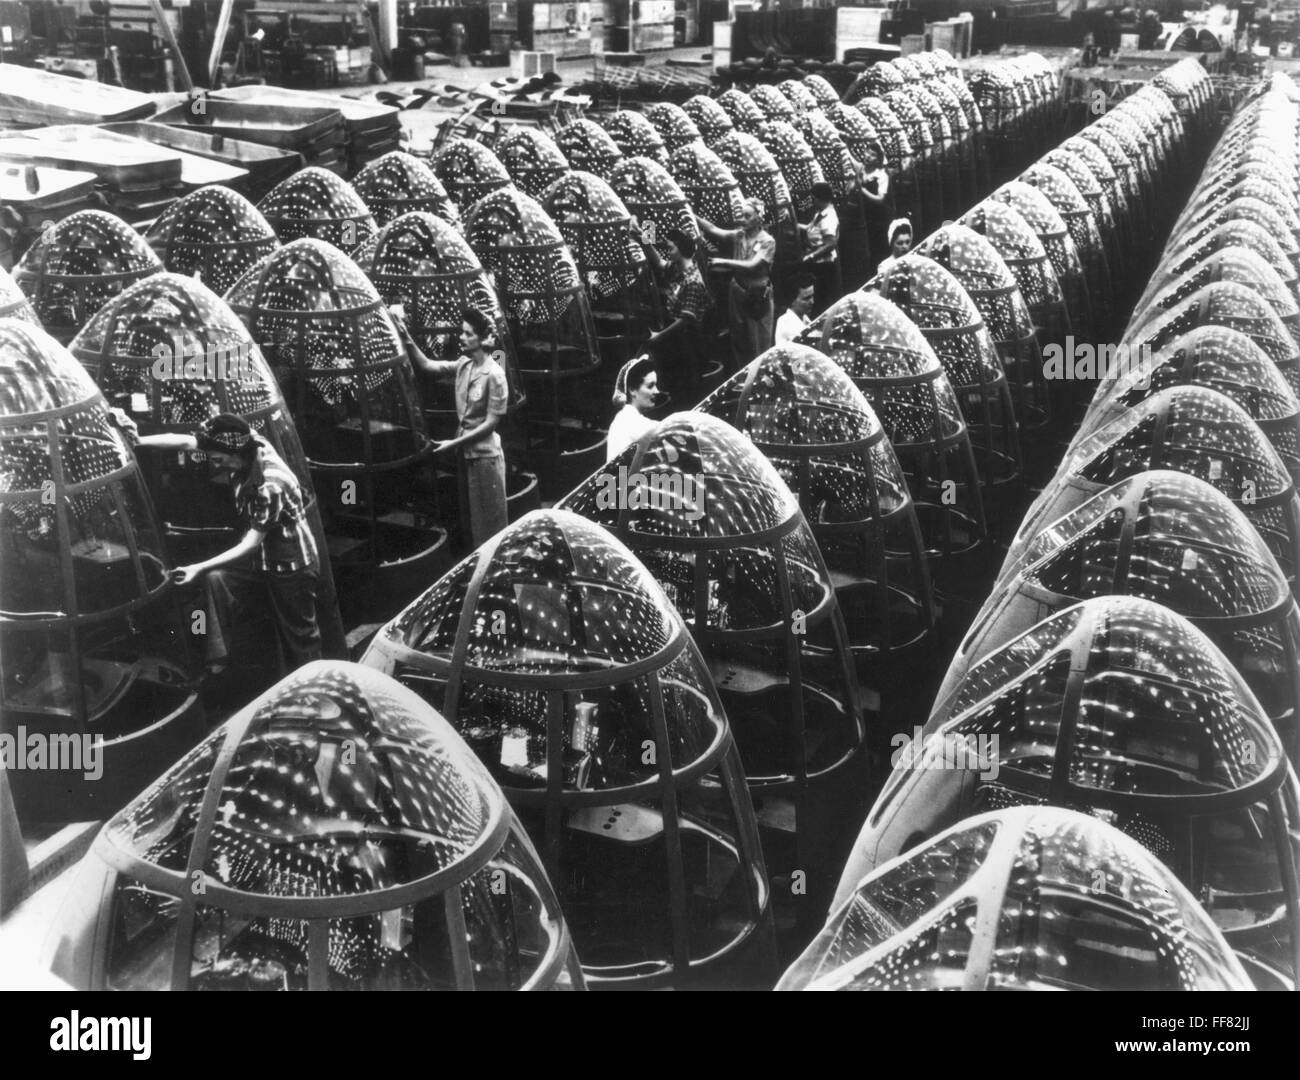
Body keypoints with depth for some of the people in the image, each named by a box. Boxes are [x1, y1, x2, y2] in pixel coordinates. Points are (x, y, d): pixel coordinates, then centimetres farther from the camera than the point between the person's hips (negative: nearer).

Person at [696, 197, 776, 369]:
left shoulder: (767, 241, -12)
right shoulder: (737, 236, 1)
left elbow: (752, 265, -22)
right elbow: (714, 230, -10)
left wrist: (724, 262, -23)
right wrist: (692, 215, -20)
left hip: (758, 296, -5)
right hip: (737, 293, 5)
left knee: (760, 343, 3)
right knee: (739, 340, 14)